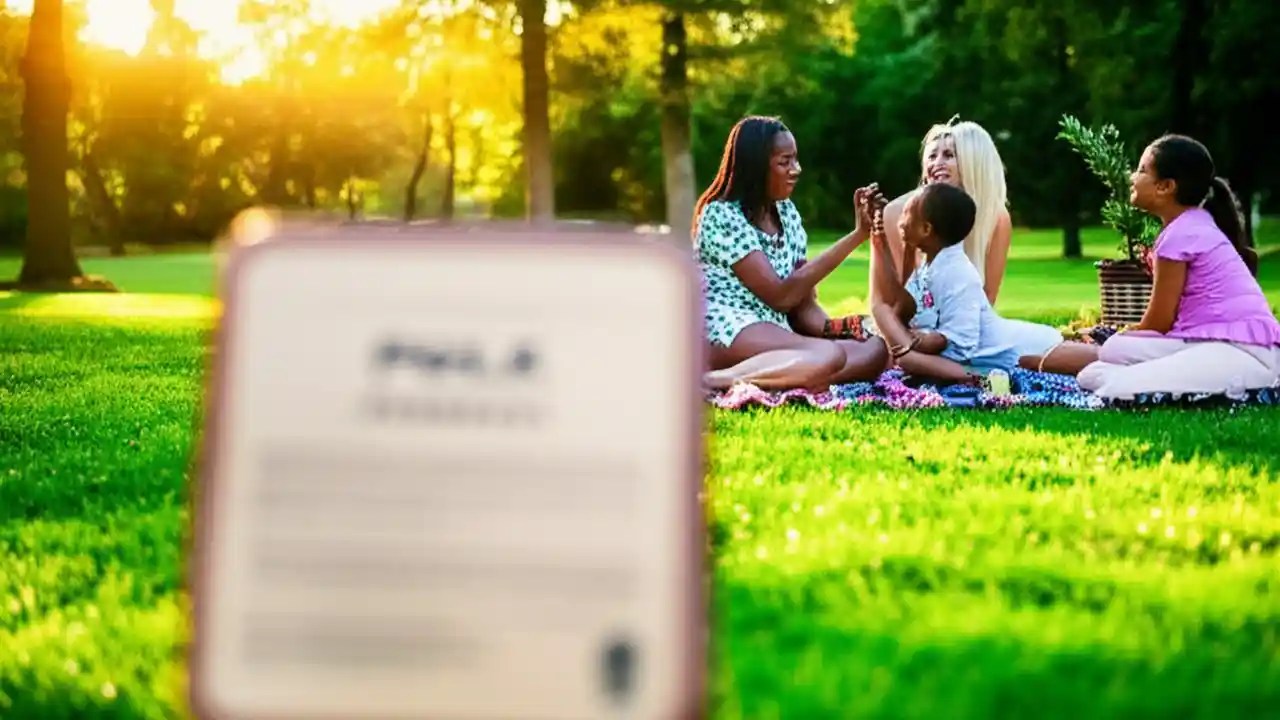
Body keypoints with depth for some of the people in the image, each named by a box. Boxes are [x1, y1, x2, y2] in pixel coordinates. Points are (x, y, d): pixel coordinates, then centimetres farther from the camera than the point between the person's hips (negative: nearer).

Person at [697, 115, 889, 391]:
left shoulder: (786, 211, 14)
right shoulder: (721, 215, -10)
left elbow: (803, 302, 12)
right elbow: (780, 296, -17)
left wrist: (834, 329, -12)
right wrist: (855, 237, -18)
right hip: (727, 332, -9)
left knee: (874, 349, -11)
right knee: (828, 356, -32)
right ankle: (711, 380, -30)